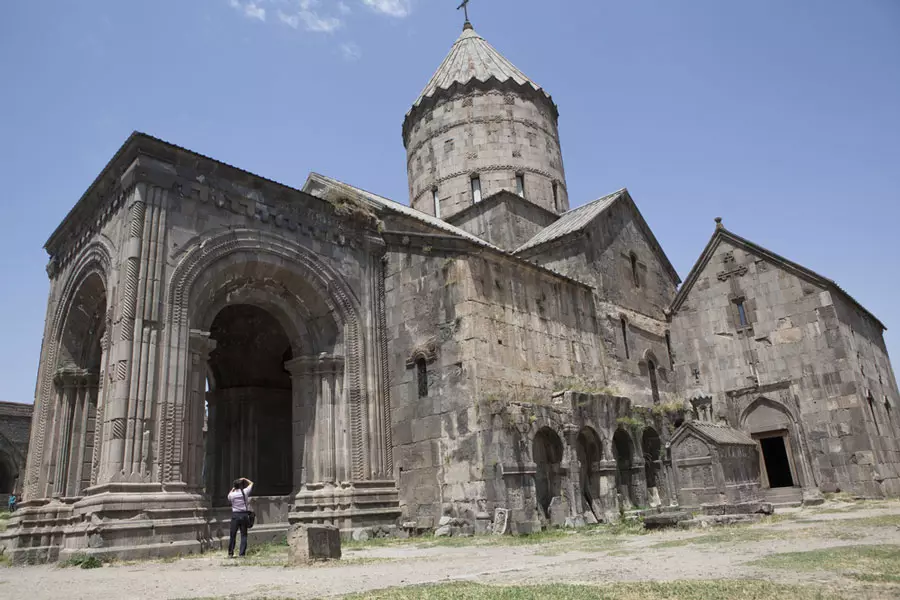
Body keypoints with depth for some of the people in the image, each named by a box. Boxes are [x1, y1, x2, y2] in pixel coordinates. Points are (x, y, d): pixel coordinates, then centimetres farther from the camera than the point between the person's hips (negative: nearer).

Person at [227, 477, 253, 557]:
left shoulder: (232, 494, -6)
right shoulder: (245, 492, -4)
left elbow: (229, 497, 20)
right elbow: (251, 483, 14)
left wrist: (232, 489, 23)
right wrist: (244, 479, 24)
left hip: (235, 515, 0)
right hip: (244, 515, 0)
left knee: (233, 535, 9)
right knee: (243, 535, 5)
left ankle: (230, 553, 13)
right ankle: (242, 553, 4)